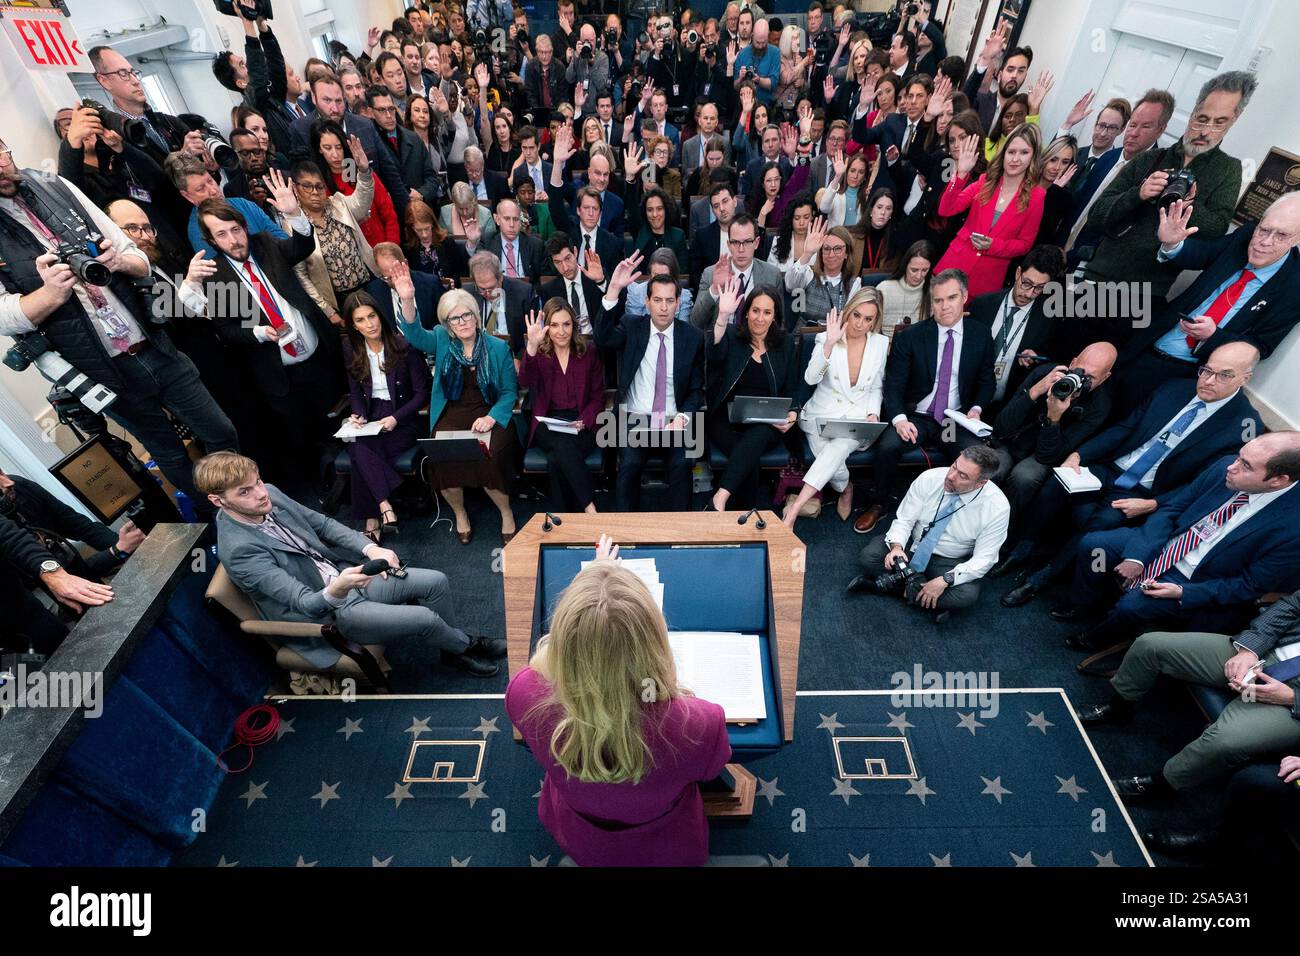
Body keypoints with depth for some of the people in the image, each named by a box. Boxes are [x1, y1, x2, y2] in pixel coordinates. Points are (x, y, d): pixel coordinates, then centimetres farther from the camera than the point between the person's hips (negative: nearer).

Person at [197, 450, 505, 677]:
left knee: (435, 582, -3)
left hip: (344, 573, 7)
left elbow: (322, 523, 4)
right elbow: (306, 604, -29)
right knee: (424, 618, -18)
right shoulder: (238, 550, -26)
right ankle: (464, 645, 16)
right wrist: (336, 591, -51)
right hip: (328, 611, -7)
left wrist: (370, 549, -11)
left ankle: (444, 644, 22)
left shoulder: (270, 494, -6)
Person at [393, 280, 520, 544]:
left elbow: (509, 391, 2)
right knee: (443, 458, -26)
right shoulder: (442, 341, 6)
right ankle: (459, 512, 4)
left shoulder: (498, 348, 2)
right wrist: (407, 301, -34)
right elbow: (415, 334, -15)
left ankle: (506, 513, -1)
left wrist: (491, 417, -15)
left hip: (490, 414, -1)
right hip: (451, 414, 2)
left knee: (487, 457, -30)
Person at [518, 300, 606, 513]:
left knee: (556, 461, -29)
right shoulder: (538, 353, 4)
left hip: (581, 426, 0)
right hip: (547, 425, 0)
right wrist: (532, 347, -34)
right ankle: (590, 509, -30)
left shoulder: (588, 352, 6)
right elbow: (525, 381, -18)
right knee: (563, 445, -34)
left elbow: (598, 397, 8)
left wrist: (584, 421, -11)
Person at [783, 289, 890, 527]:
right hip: (822, 414, 0)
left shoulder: (881, 344, 6)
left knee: (838, 447, -32)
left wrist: (873, 414, -3)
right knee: (833, 462, -27)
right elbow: (811, 378, -18)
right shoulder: (826, 339, -2)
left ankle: (794, 509, -35)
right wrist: (830, 343, -27)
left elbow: (876, 388, 15)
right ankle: (846, 488, 10)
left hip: (858, 416, 1)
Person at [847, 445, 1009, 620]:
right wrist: (896, 546, -31)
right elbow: (904, 520, -11)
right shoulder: (929, 479, -19)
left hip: (949, 562, -1)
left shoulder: (997, 507, -22)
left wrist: (944, 581, -28)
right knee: (869, 556, -23)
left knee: (967, 595, -32)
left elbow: (983, 559, -17)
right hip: (912, 544, 1)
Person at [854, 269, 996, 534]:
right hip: (916, 417, -1)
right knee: (887, 446, -31)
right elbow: (893, 385, -5)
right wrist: (899, 418, -23)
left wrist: (976, 408, -5)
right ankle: (879, 504, -5)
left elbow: (986, 381, 16)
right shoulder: (909, 337, -1)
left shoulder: (981, 336, 6)